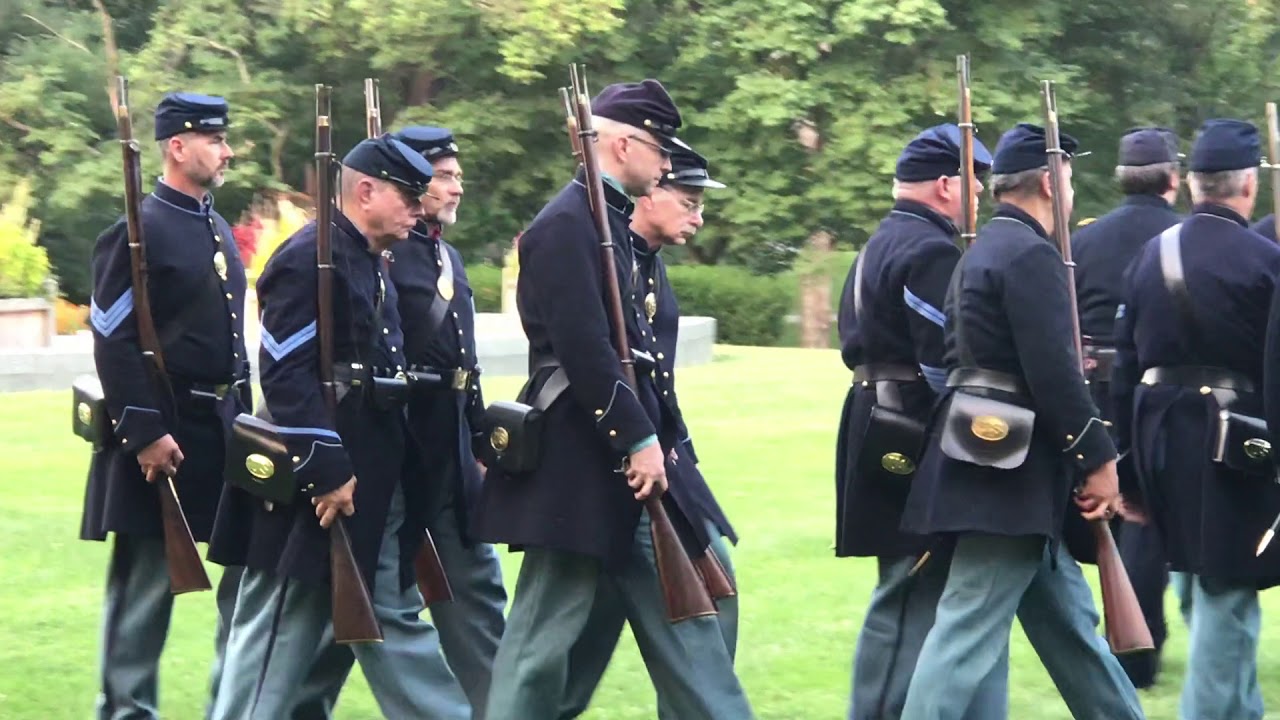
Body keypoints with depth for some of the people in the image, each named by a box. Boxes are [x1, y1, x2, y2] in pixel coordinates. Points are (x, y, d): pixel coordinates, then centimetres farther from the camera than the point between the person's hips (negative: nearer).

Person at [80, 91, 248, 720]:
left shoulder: (218, 231, 14)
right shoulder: (139, 230, -12)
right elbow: (113, 341, -17)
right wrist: (145, 433, -21)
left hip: (224, 430, 8)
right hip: (164, 432, -8)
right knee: (146, 575, -2)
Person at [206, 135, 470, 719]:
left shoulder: (371, 263, 15)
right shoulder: (307, 259, -16)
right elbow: (285, 376, -22)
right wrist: (326, 472, -23)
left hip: (374, 488, 10)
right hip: (315, 487, -10)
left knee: (395, 617, 13)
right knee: (280, 630, -2)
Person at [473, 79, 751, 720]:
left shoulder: (611, 222, 16)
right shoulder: (566, 225, -14)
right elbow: (582, 349, -22)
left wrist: (657, 439, 12)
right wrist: (637, 441, -20)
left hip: (633, 455, 10)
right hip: (575, 462, -10)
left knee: (679, 614, 10)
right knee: (546, 629, -3)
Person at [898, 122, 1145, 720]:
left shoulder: (982, 251, 17)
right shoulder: (1031, 255, -15)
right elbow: (1054, 374, -21)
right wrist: (1098, 459, -14)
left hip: (990, 460, 11)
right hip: (1010, 474, -11)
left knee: (1068, 620, 18)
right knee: (969, 626, -10)